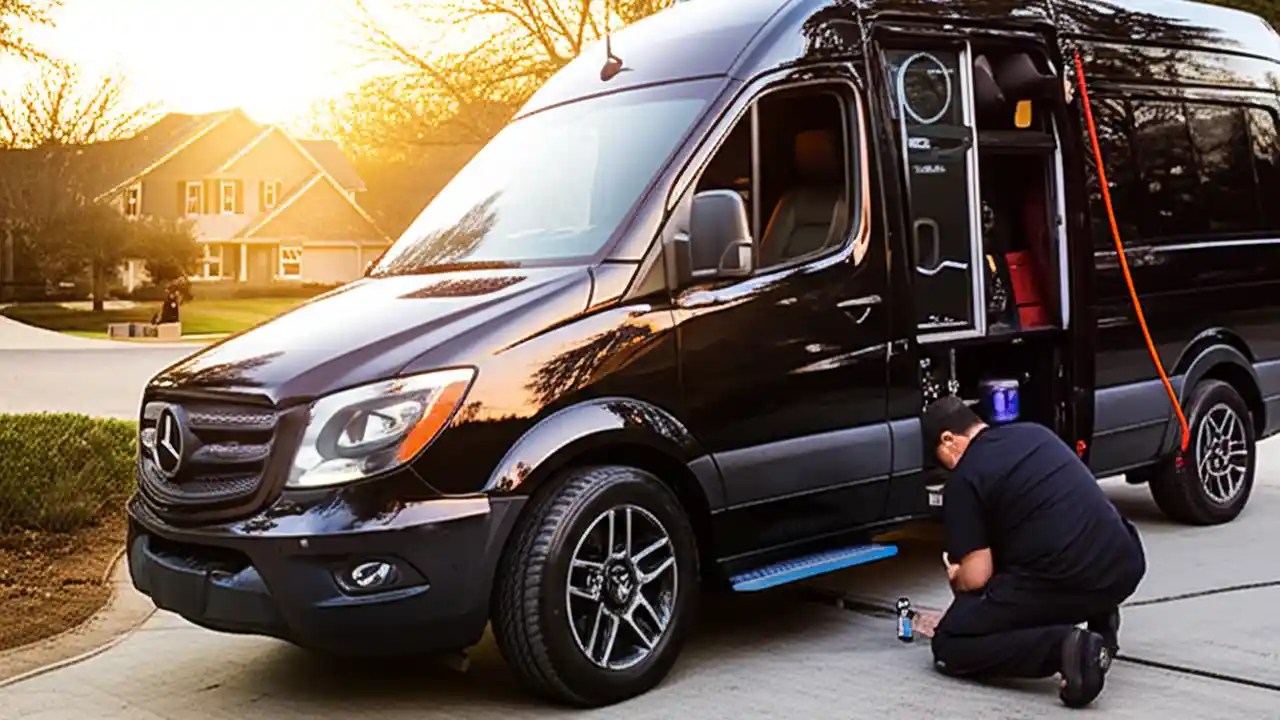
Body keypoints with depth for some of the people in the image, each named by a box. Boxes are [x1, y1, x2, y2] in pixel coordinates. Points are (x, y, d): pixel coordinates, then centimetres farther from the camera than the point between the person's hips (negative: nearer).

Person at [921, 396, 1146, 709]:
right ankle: (1100, 615, 19)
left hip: (1065, 582, -7)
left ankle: (1062, 646, -13)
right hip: (1125, 565, 7)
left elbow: (977, 578, -4)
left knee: (949, 647, 9)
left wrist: (958, 578, 21)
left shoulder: (963, 480, -1)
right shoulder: (1035, 432, 20)